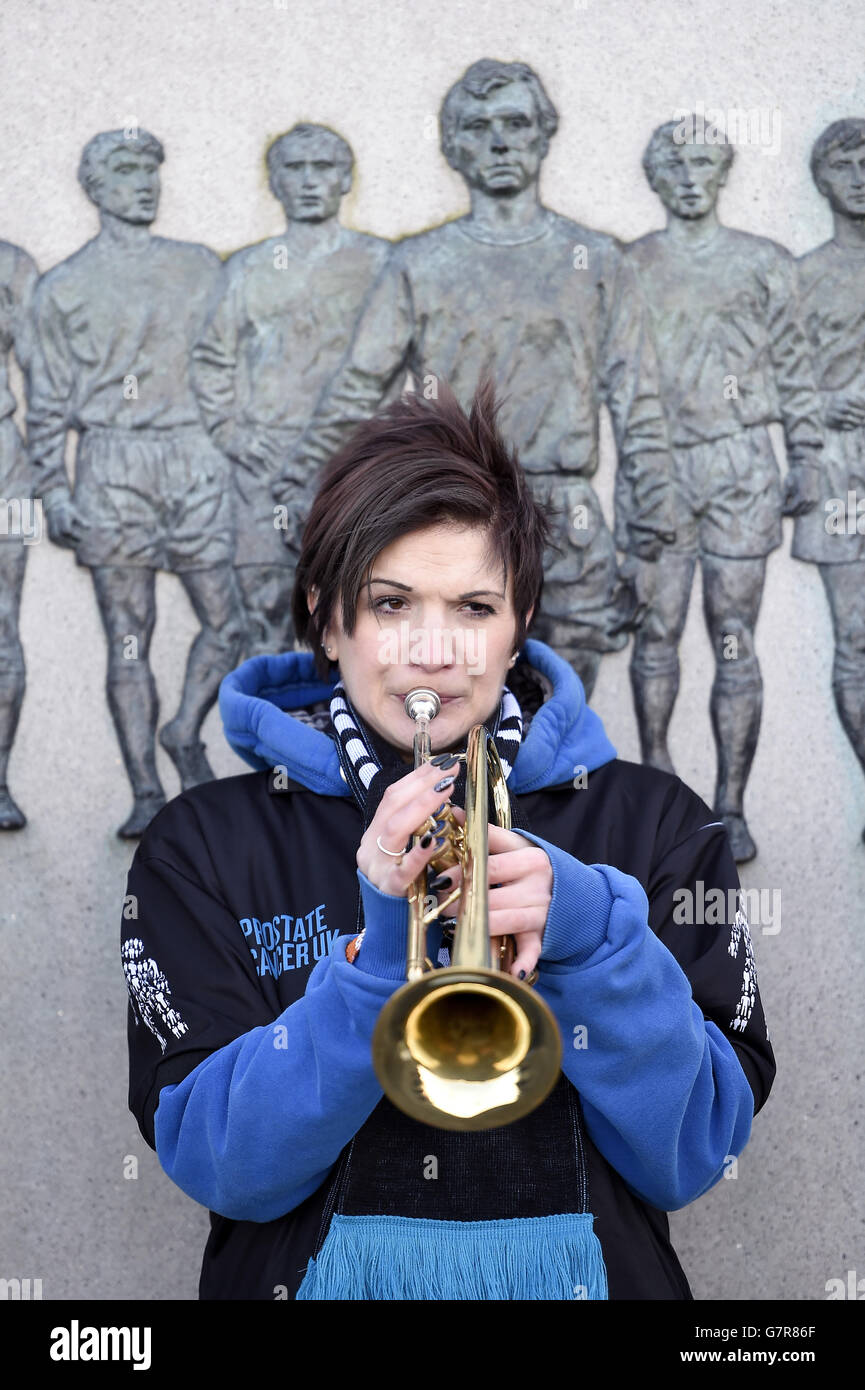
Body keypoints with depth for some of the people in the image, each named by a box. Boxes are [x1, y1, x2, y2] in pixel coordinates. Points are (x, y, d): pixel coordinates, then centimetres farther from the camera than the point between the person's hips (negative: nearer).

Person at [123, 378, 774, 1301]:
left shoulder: (651, 823, 6)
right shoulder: (205, 843, 4)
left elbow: (693, 1156, -1)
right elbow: (220, 1165, -5)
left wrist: (598, 935, -14)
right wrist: (375, 964, -16)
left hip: (578, 1272, 1)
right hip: (326, 1275, -1)